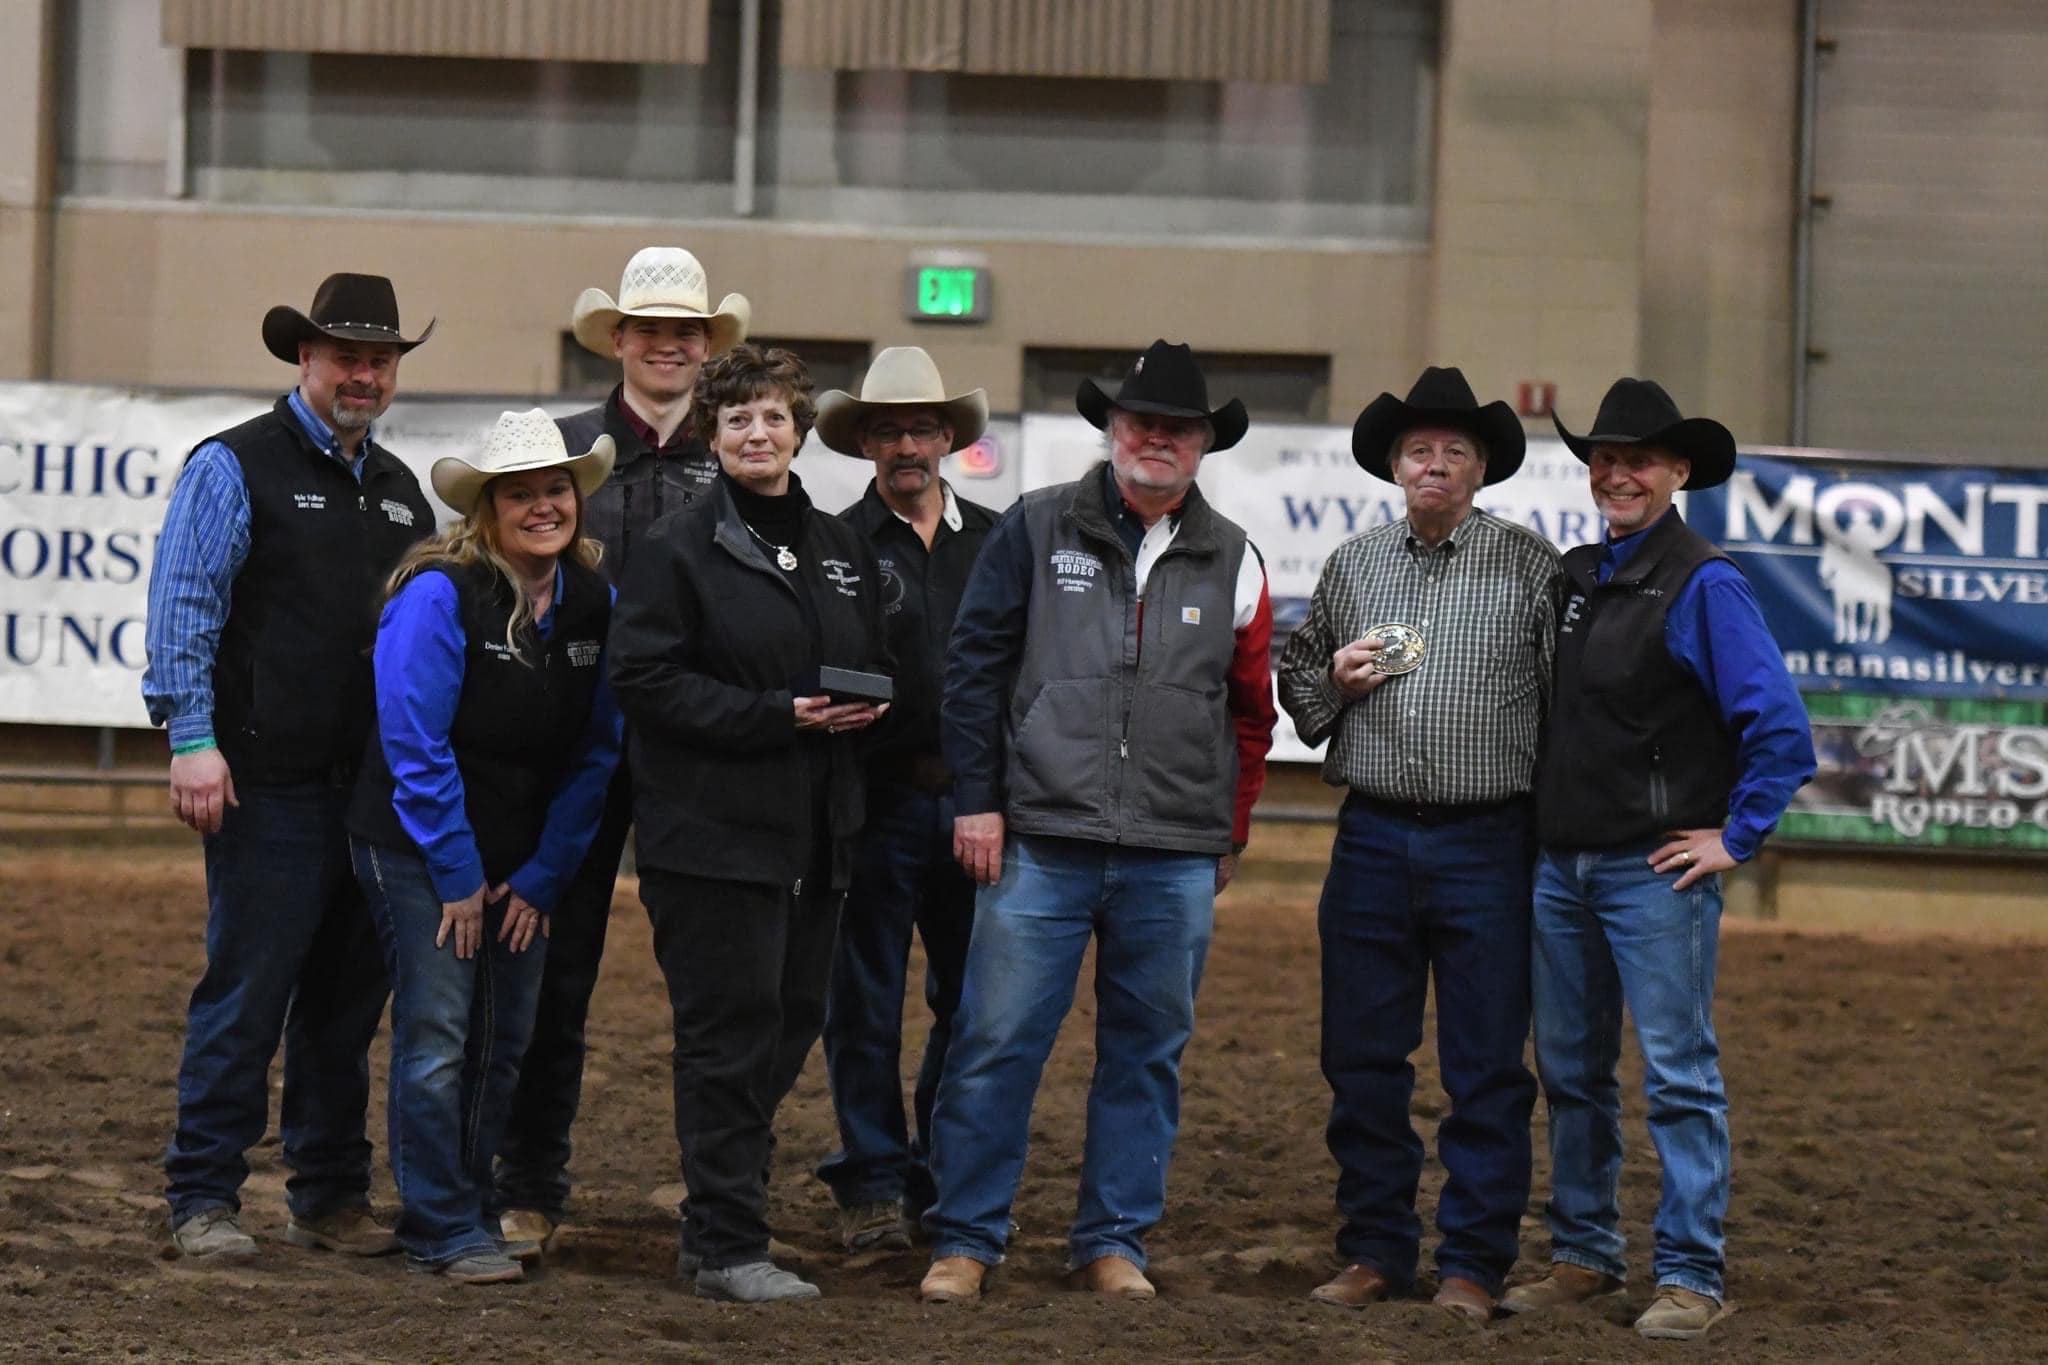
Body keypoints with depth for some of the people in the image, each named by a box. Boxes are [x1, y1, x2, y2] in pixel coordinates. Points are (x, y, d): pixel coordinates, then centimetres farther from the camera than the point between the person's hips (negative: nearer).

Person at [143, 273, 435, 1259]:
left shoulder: (398, 488, 17)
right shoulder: (236, 467, -2)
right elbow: (183, 612, -8)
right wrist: (191, 739, -17)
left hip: (380, 790, 6)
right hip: (271, 782, -6)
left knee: (348, 1001, 11)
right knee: (246, 993, -6)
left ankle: (331, 1196, 19)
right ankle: (203, 1202, 0)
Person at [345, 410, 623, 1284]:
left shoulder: (595, 603, 0)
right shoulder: (439, 595, -17)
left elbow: (596, 751, 4)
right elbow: (415, 745, -17)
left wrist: (544, 875, -1)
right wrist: (458, 877, -14)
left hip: (524, 859, 6)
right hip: (419, 849, -6)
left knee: (506, 1043, 10)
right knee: (438, 1039, -7)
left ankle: (470, 1209, 22)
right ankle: (442, 1230, 0)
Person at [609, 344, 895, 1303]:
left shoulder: (840, 549, 16)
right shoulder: (679, 548, -3)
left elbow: (873, 666, 25)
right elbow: (642, 676, -12)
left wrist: (864, 706, 0)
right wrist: (776, 715, -18)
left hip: (815, 830, 7)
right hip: (713, 828, -6)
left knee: (790, 1026, 8)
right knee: (730, 1035, -6)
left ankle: (719, 1227, 19)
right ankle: (727, 1246, -1)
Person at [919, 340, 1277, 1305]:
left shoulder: (1230, 561, 9)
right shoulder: (1036, 531, 3)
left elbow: (1251, 711, 16)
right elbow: (975, 669, 4)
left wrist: (1231, 831, 13)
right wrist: (977, 800, -2)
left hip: (1176, 862, 2)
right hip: (1039, 842, -2)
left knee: (1147, 1053, 7)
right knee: (996, 1045, -2)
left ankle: (1114, 1241, 17)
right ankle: (965, 1239, 6)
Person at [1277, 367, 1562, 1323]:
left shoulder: (1531, 566, 1)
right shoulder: (1352, 565, 11)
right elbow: (1293, 681, 21)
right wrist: (1335, 679, -1)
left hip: (1486, 843, -3)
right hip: (1373, 840, 3)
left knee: (1486, 1068, 0)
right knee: (1361, 1059, 6)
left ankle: (1473, 1264, 6)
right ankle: (1375, 1252, 16)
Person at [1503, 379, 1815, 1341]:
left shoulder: (1702, 586, -10)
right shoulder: (1572, 577, 12)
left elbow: (1779, 727, -14)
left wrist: (1736, 837, -13)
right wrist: (1544, 822, 16)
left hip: (1655, 867, -7)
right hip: (1561, 864, 7)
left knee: (1679, 1073, -5)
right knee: (1570, 1070, 12)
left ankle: (1691, 1277, -3)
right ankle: (1583, 1253, 22)